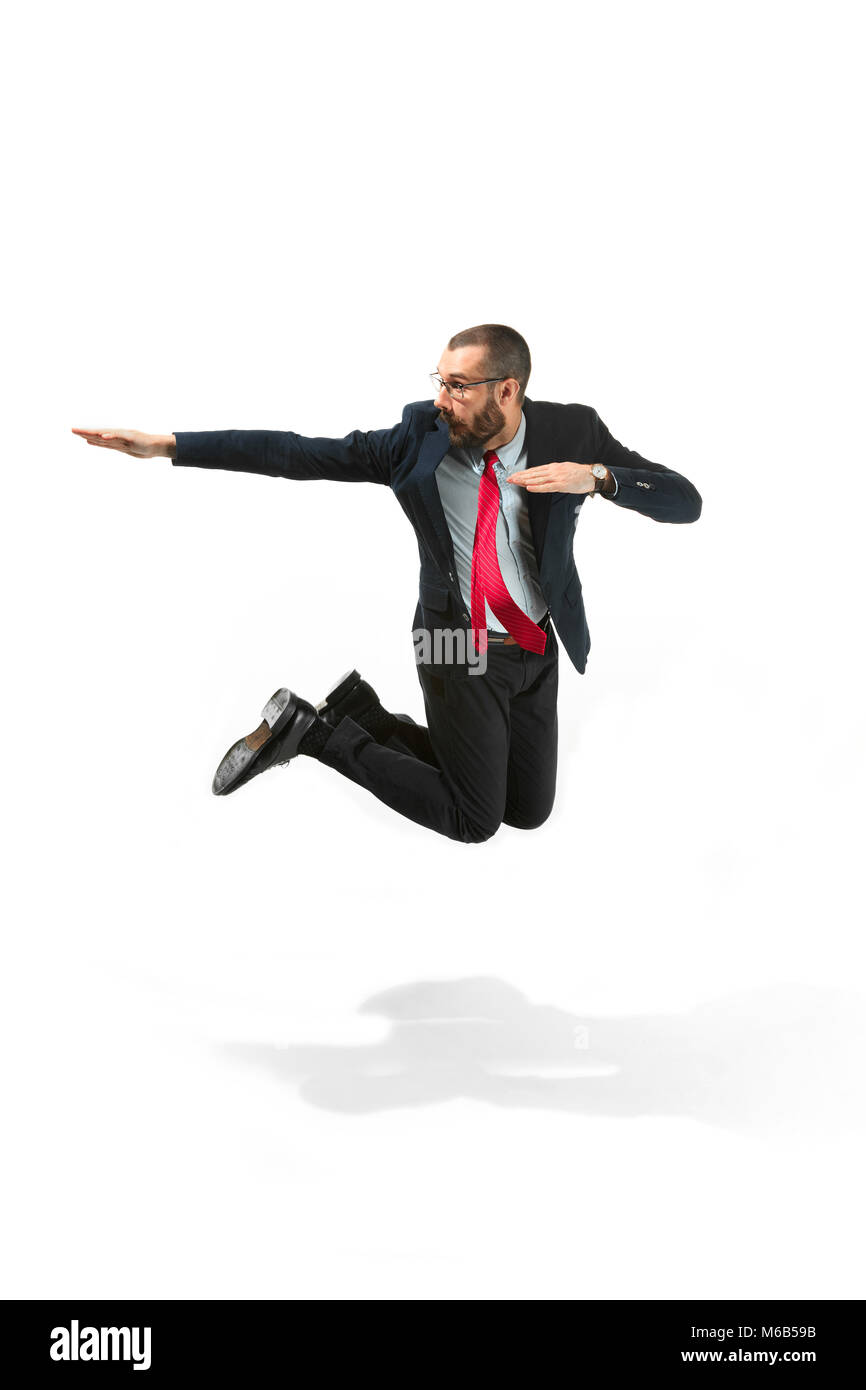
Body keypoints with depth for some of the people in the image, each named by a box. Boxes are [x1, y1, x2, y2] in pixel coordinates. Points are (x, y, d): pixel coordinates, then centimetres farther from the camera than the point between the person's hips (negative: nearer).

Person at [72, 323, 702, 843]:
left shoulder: (572, 432, -12)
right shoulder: (422, 433, -14)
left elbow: (685, 502, -15)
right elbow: (296, 454, -15)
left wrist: (596, 477, -33)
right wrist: (166, 445, -19)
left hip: (538, 651, 4)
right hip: (461, 653, -4)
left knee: (528, 813, 13)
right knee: (473, 820, -2)